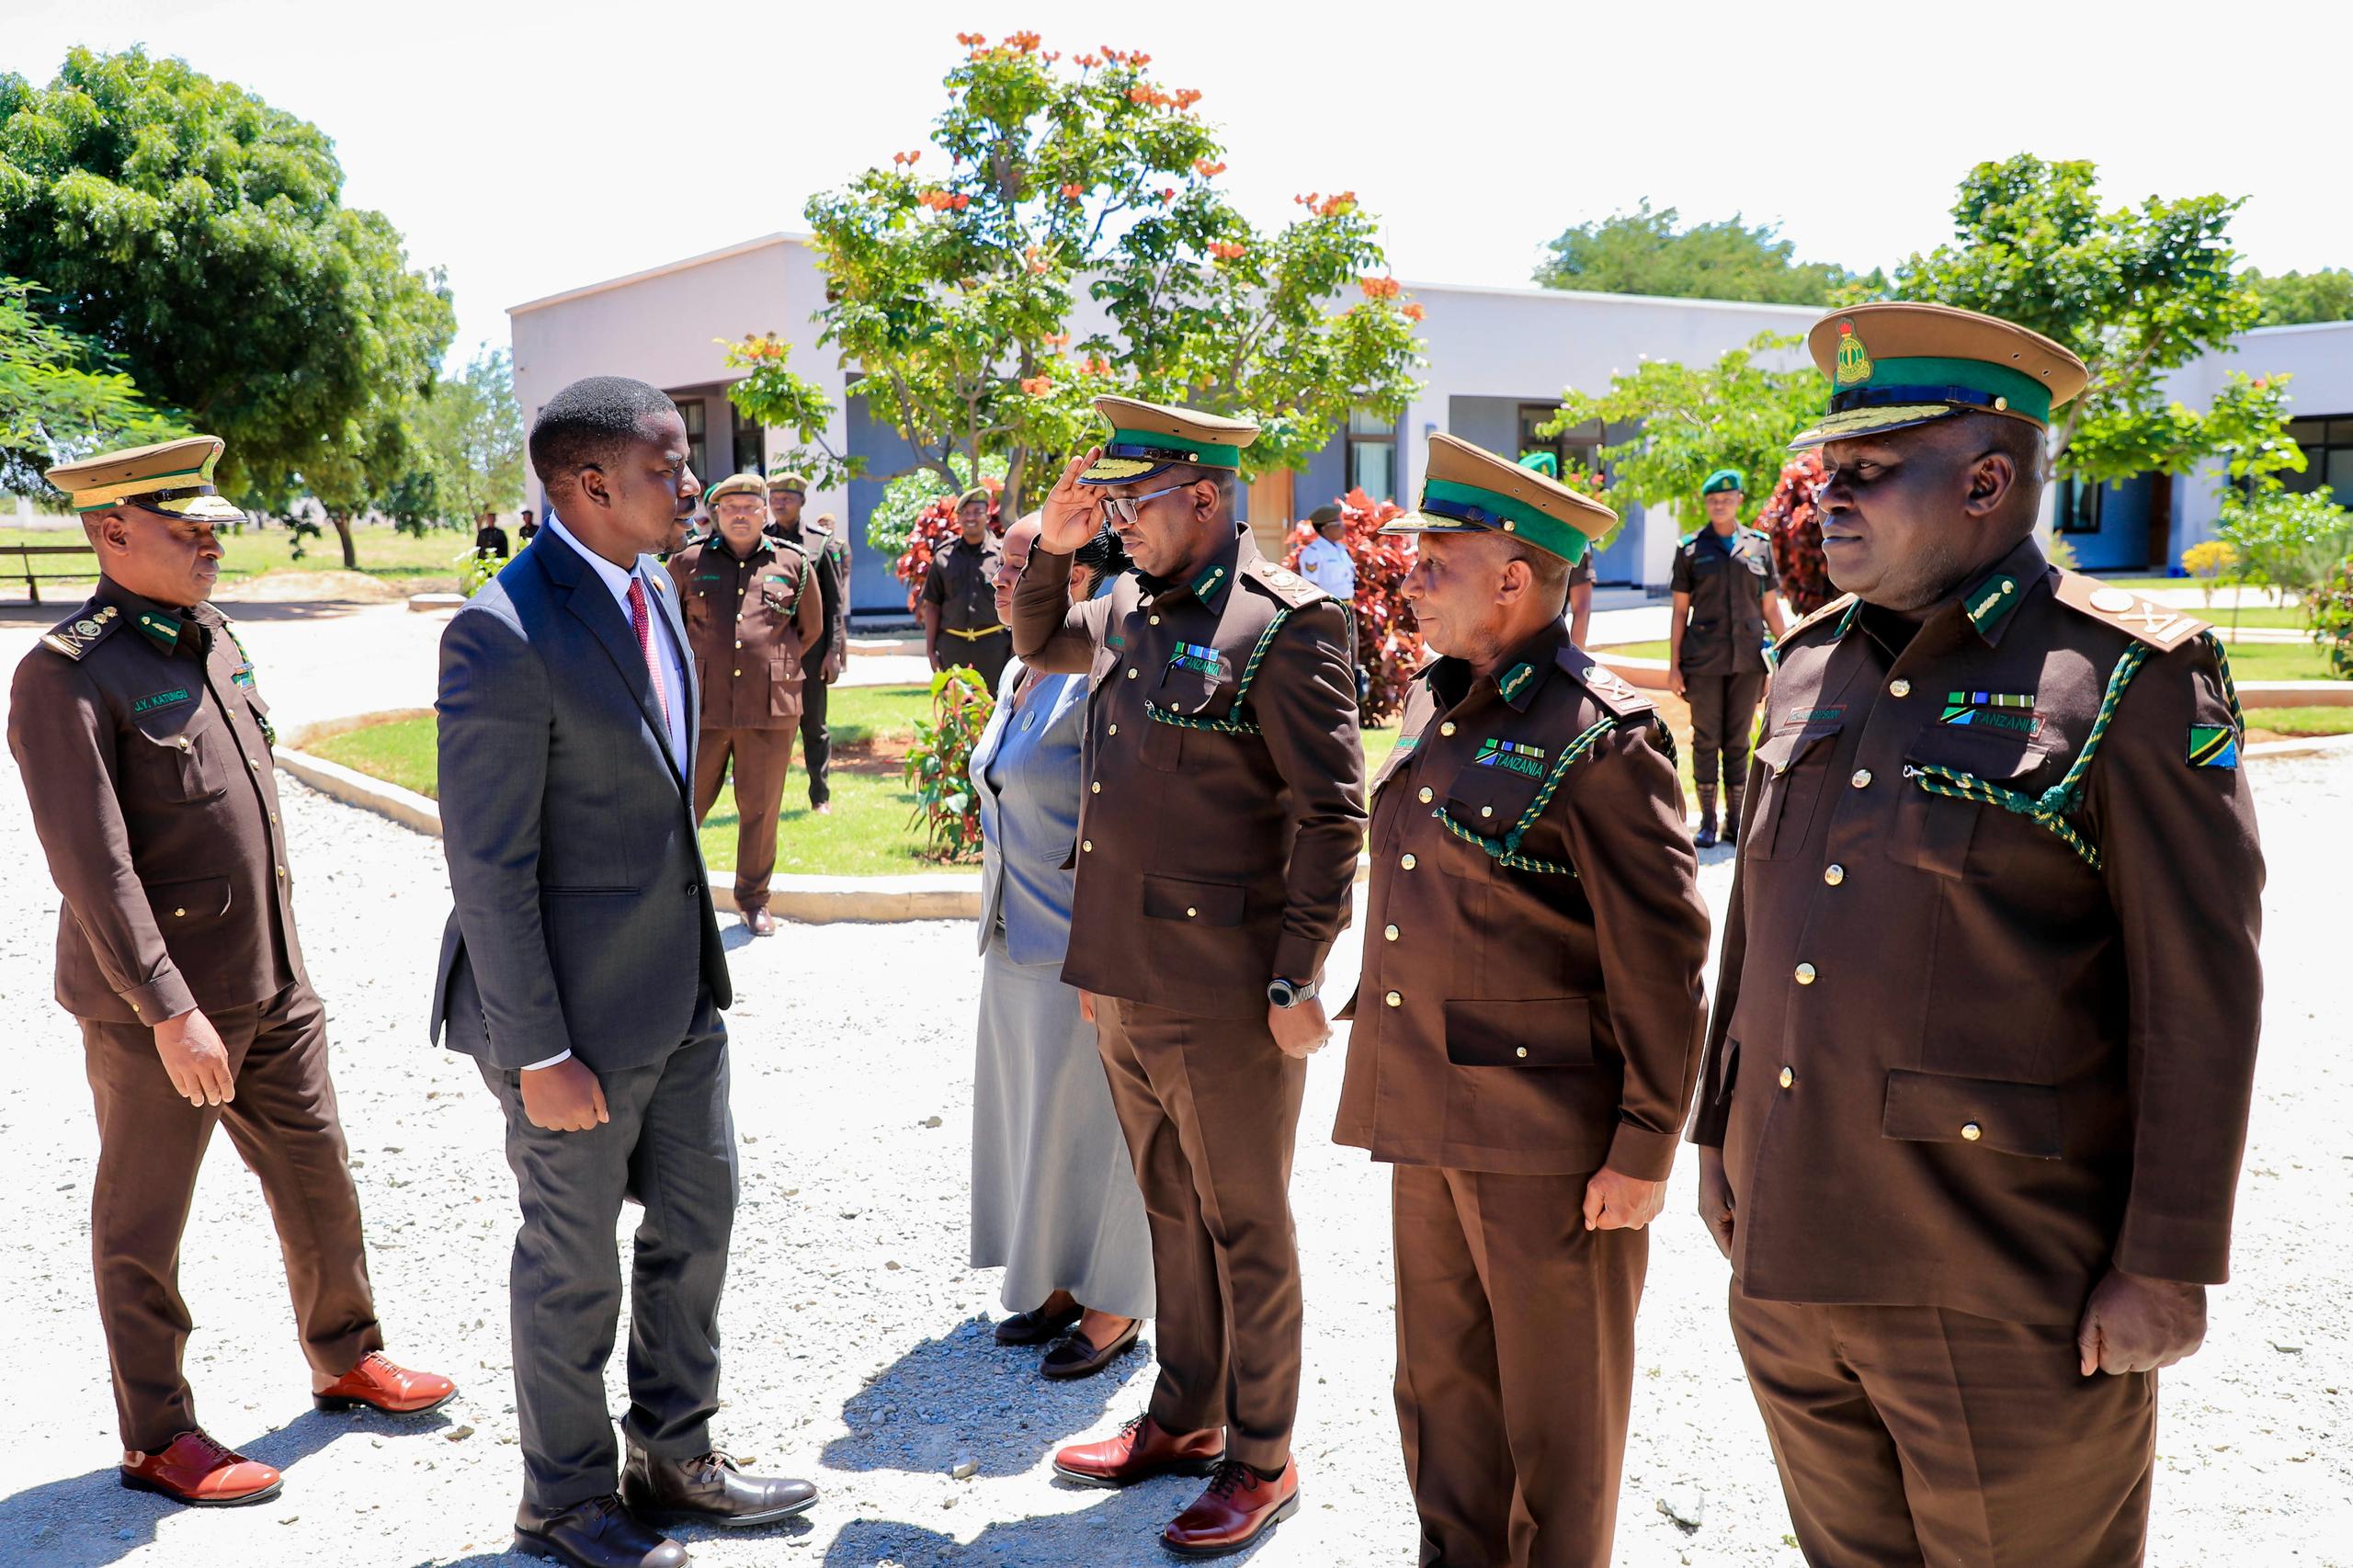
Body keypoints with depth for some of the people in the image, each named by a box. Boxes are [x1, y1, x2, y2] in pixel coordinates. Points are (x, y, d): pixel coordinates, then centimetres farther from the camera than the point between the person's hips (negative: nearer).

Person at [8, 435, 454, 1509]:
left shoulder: (214, 641, 9)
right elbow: (90, 863, -22)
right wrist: (169, 1011, -25)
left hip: (270, 988, 8)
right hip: (155, 1006, -7)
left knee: (318, 1177, 17)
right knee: (145, 1223, 9)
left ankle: (348, 1361, 36)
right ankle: (157, 1438, 23)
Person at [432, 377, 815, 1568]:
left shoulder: (650, 589, 6)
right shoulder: (506, 633, -22)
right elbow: (489, 864, -21)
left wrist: (696, 955, 17)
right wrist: (539, 1054, -19)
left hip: (678, 983, 9)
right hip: (574, 1001, -8)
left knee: (697, 1214, 19)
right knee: (574, 1260, 9)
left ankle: (674, 1458, 39)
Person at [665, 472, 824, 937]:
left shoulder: (794, 566, 6)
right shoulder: (689, 562, 5)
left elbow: (811, 630, 19)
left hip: (770, 708, 1)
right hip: (701, 706, 0)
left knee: (760, 808, 8)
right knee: (687, 802, 6)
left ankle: (754, 899, 23)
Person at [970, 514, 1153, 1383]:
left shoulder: (1095, 683, -18)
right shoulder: (1017, 676, 10)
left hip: (1081, 943, -9)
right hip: (1016, 938, 9)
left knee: (1086, 1117, 2)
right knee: (1027, 1110, 16)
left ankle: (1113, 1307, 18)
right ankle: (1057, 1284, 31)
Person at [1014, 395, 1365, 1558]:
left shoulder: (1284, 622, -13)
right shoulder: (1130, 610, 10)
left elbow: (1332, 815, -14)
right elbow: (1038, 643, 31)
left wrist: (1297, 981, -15)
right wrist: (1048, 547, 11)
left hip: (1225, 998, -7)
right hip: (1126, 981, 8)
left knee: (1244, 1230, 7)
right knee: (1173, 1214, 20)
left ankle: (1261, 1461, 23)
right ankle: (1185, 1420, 36)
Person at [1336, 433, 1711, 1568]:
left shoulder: (1600, 736, -17)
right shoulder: (1432, 704, 9)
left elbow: (1662, 963, -16)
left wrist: (1645, 1148, -14)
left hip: (1549, 1133, -8)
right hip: (1429, 1117, 8)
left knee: (1556, 1411, 11)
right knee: (1442, 1387, 20)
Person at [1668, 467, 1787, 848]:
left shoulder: (1759, 546, 7)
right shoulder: (1691, 548, 3)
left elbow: (1770, 607, 11)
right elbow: (1680, 610, 3)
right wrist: (1673, 664, -1)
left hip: (1747, 659, 1)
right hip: (1704, 660, -1)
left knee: (1738, 741, 7)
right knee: (1706, 740, 3)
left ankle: (1735, 820, 16)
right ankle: (1707, 820, 11)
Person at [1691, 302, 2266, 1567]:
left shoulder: (2130, 679, -10)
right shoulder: (1811, 664, 8)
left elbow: (2201, 994, -11)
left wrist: (2168, 1265, -12)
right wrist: (1720, 1141, 17)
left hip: (2003, 1296, -6)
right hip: (1791, 1265, 6)